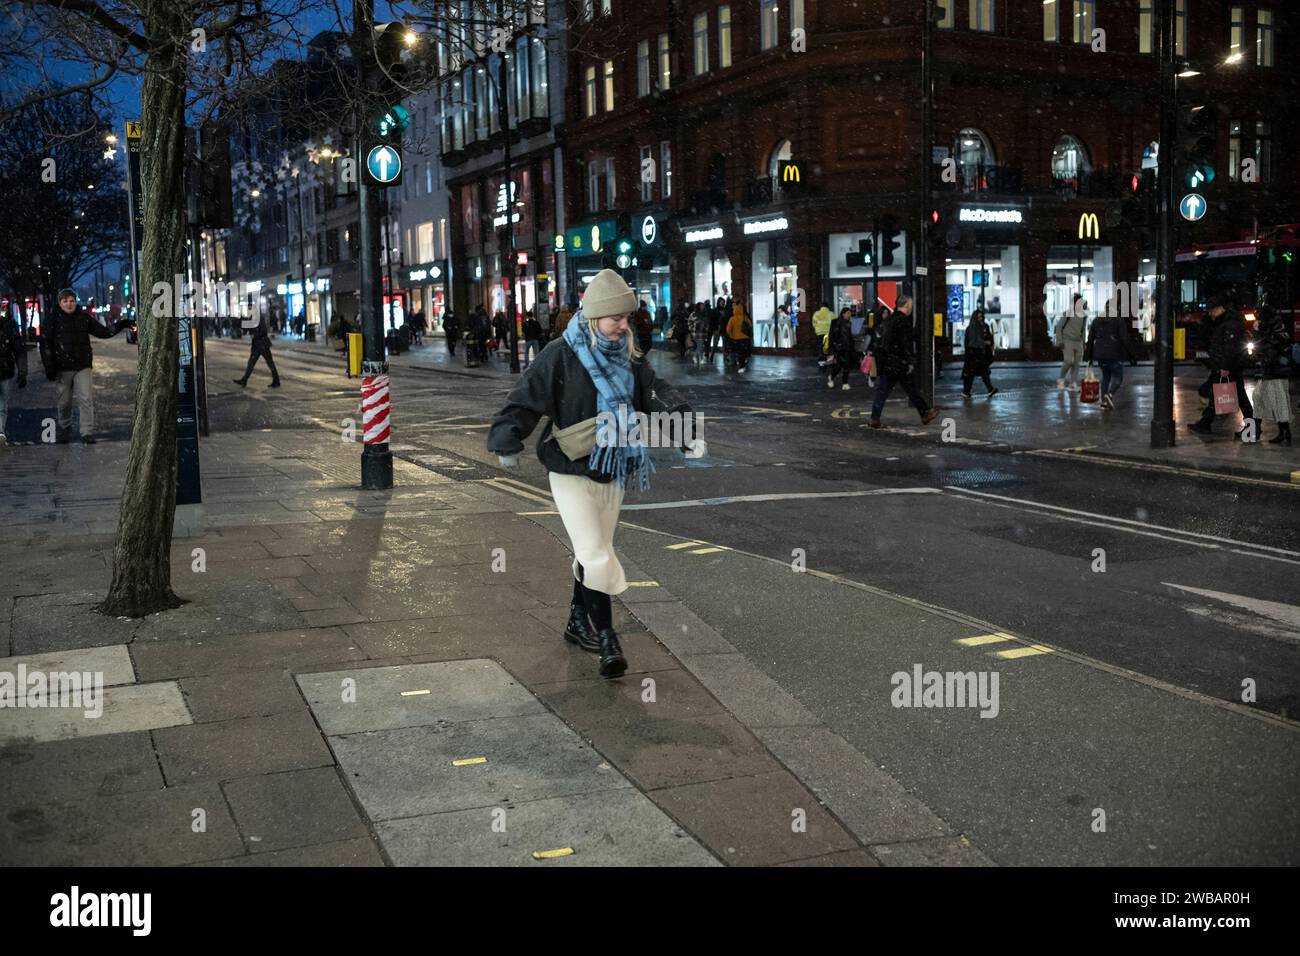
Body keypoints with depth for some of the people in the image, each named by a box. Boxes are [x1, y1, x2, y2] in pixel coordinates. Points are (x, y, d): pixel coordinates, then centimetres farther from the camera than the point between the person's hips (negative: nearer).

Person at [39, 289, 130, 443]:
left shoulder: (84, 317, 6)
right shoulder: (54, 320, 1)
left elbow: (103, 332, 13)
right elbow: (45, 344, 0)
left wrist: (119, 326, -2)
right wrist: (49, 367, -6)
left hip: (83, 367, 0)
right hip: (63, 368, 0)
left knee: (86, 399, -12)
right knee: (64, 402, 9)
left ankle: (88, 432, -12)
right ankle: (64, 429, 30)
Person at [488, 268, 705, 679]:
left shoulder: (629, 359, 4)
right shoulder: (561, 357, -14)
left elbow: (659, 398, 5)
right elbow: (525, 400, -14)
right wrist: (508, 441, -28)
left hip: (612, 474, 6)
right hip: (572, 474, -6)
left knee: (594, 553, 17)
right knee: (596, 556, -13)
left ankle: (579, 623, 34)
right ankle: (606, 639, -6)